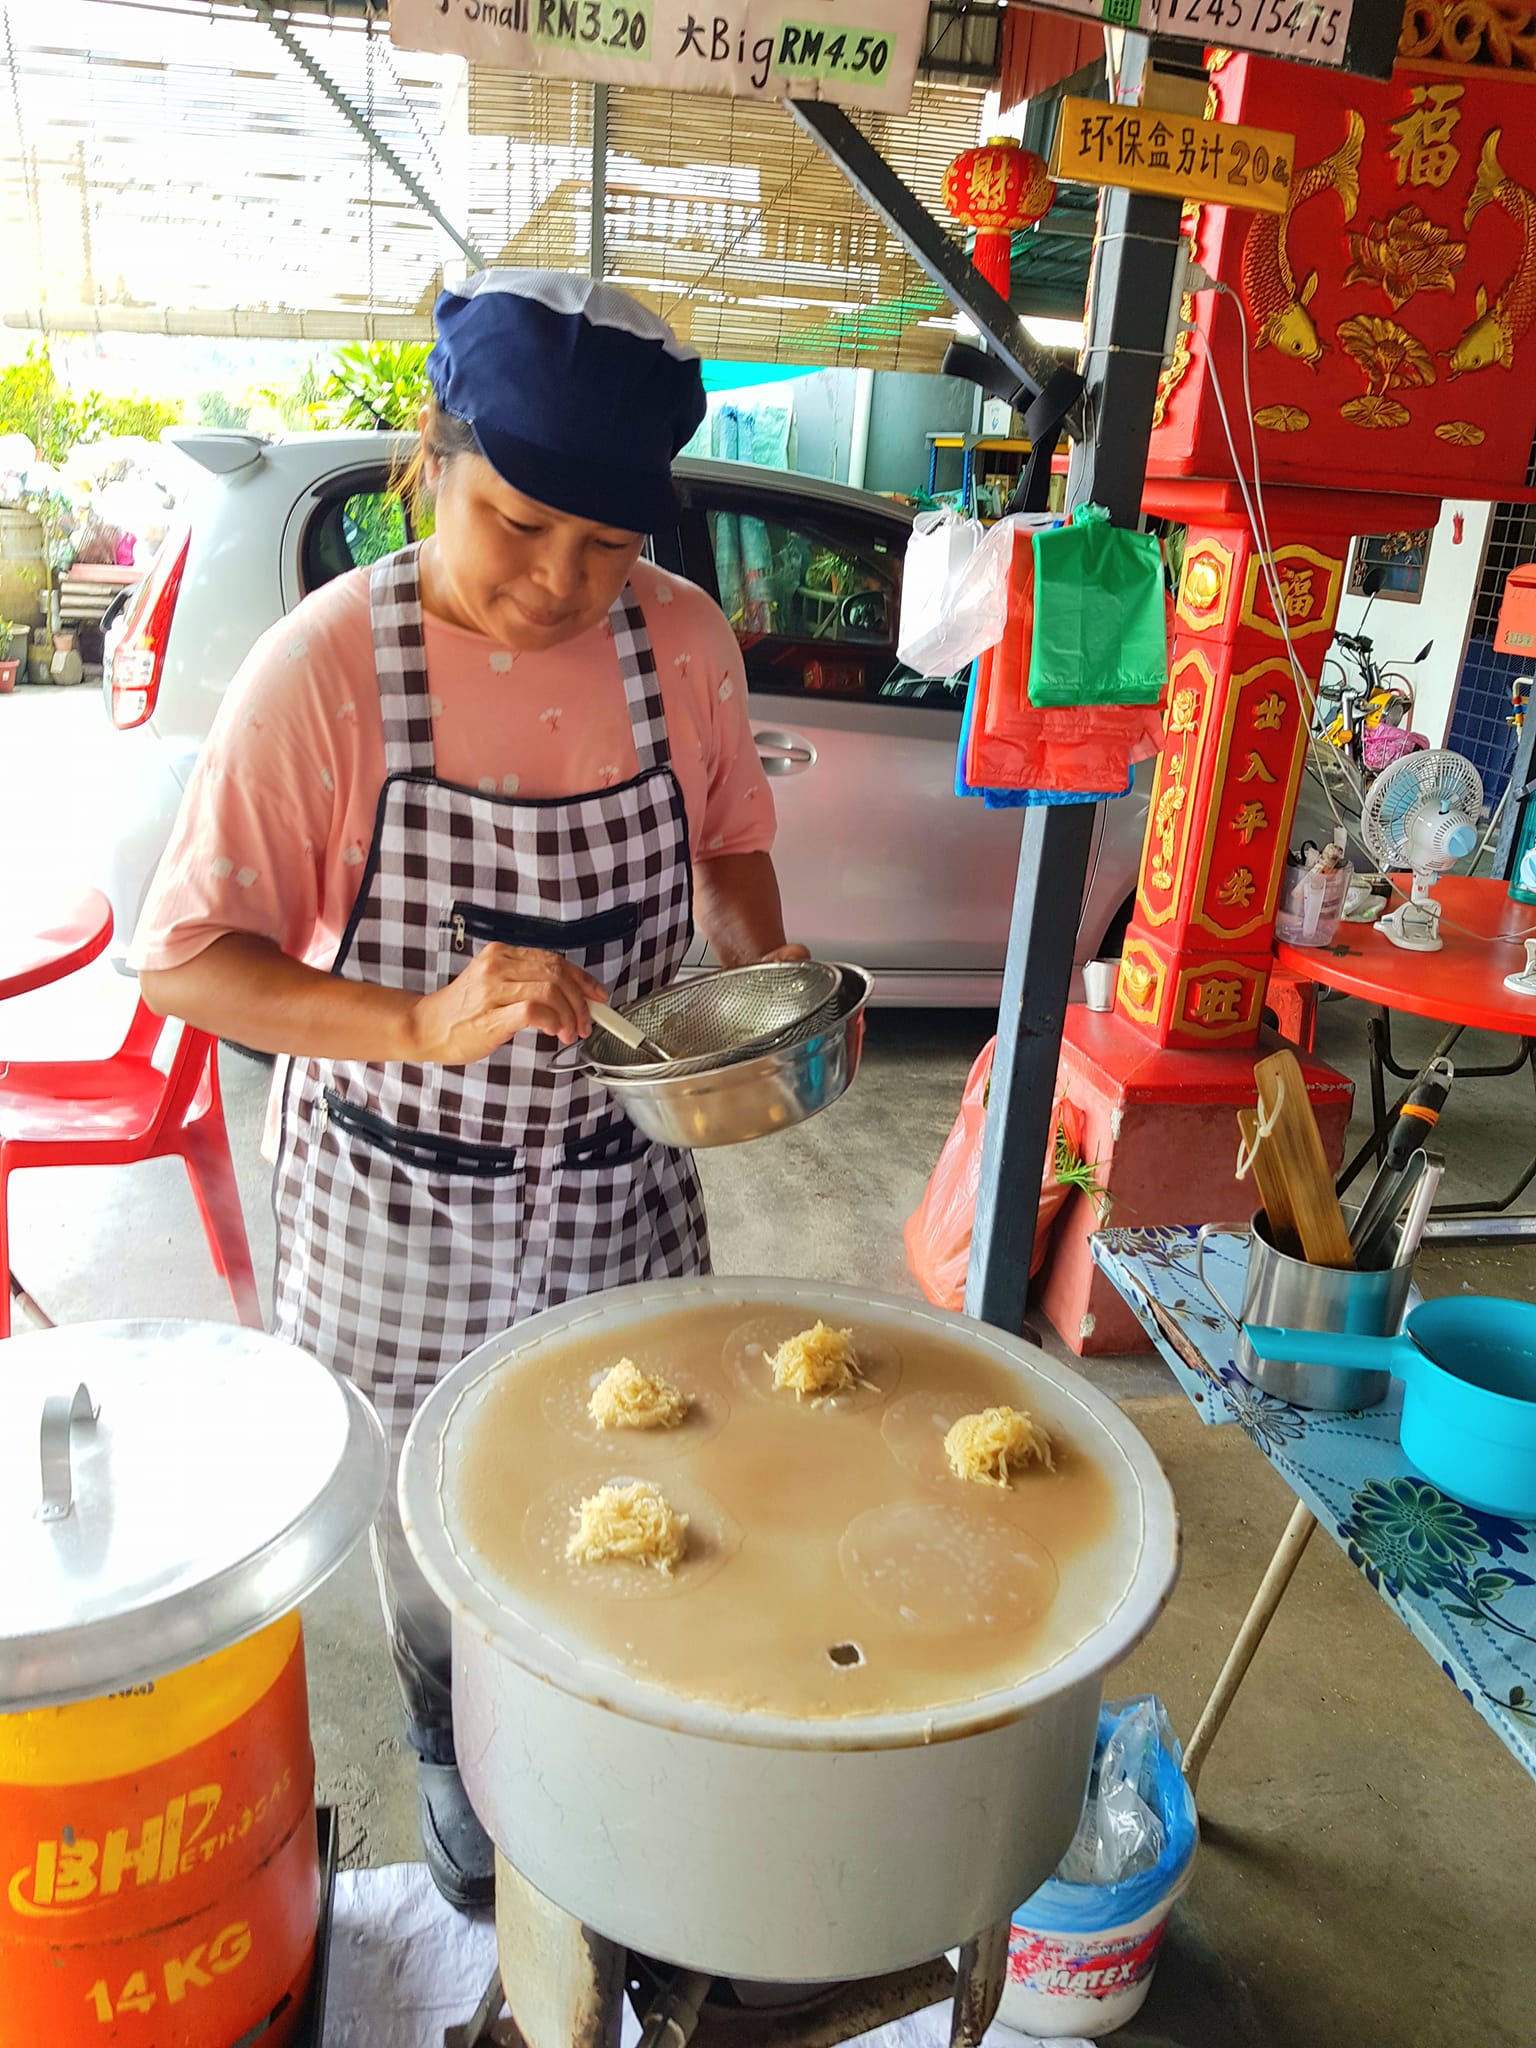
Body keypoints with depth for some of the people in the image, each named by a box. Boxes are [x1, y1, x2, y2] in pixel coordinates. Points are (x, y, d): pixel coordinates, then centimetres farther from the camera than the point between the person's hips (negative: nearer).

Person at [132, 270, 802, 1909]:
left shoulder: (683, 639, -9)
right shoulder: (325, 666, -19)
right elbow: (188, 963, -18)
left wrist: (770, 977, -9)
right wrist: (426, 1023, -32)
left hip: (622, 1182, 3)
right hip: (400, 1204, -2)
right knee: (431, 1515, 21)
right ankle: (451, 1759, 53)